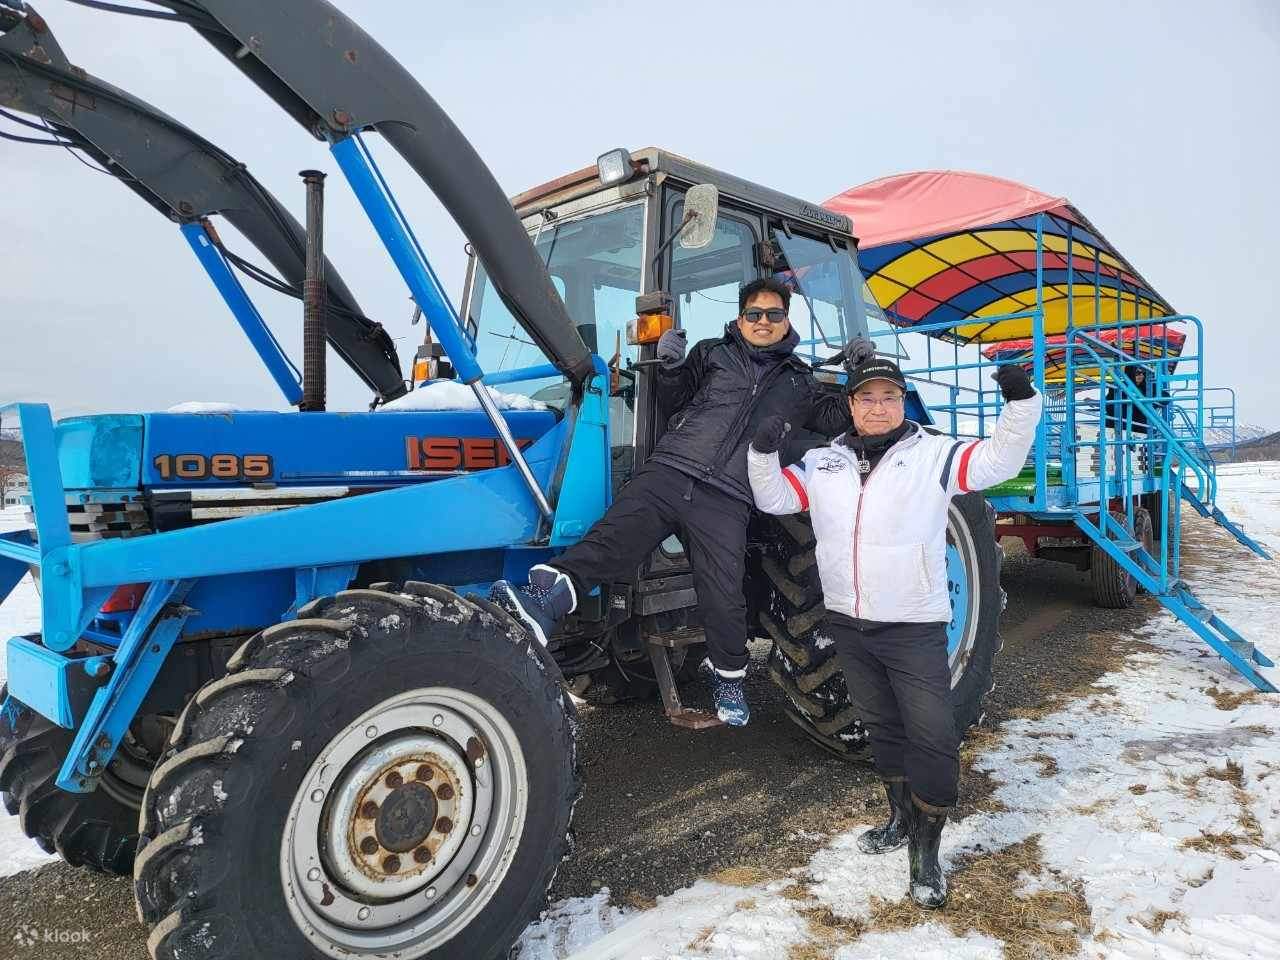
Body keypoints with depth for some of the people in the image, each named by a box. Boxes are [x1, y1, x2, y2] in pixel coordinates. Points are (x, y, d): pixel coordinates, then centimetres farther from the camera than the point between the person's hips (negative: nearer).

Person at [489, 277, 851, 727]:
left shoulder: (799, 381, 24)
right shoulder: (712, 353, 20)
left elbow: (833, 420, 21)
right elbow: (672, 407, 19)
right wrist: (670, 369, 0)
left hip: (724, 501, 0)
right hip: (667, 472, 0)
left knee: (724, 597, -3)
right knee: (613, 538, -23)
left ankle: (727, 675, 21)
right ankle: (545, 600, -38)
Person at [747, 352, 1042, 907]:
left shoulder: (934, 454, -4)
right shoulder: (824, 462, 6)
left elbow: (1000, 460, -11)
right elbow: (774, 498, 6)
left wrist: (1020, 402, -25)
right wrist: (764, 453, -11)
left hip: (915, 627, -4)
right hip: (848, 623, 4)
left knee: (933, 737, -3)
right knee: (882, 727, 20)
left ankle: (925, 852, 15)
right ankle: (902, 819, 40)